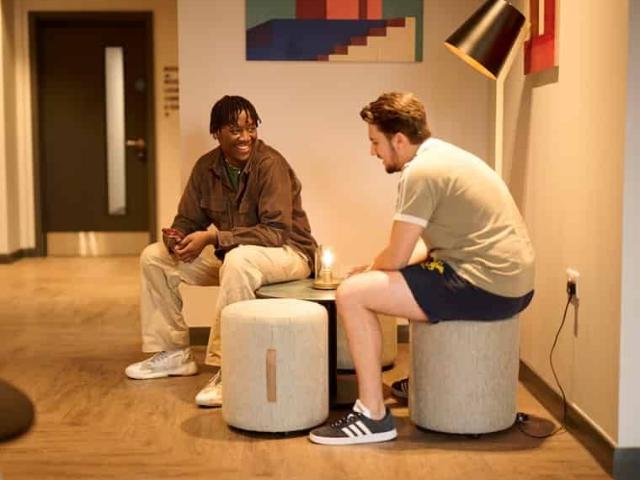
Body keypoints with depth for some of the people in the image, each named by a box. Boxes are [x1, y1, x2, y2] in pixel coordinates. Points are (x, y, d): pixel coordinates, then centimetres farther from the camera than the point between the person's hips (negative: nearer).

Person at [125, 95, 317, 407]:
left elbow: (276, 231, -26)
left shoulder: (270, 164, -20)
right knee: (154, 257, 1)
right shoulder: (207, 167, 0)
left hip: (286, 252, -7)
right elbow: (188, 220, 6)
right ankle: (174, 352, 10)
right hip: (230, 254, 7)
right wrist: (177, 238, -20)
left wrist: (213, 237, -32)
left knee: (238, 260, -40)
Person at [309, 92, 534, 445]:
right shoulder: (446, 155, 17)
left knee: (352, 294, -10)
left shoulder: (420, 172, -13)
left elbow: (396, 257, -12)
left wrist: (369, 271, 10)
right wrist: (375, 269, 15)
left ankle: (373, 417, -4)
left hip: (486, 288, -11)